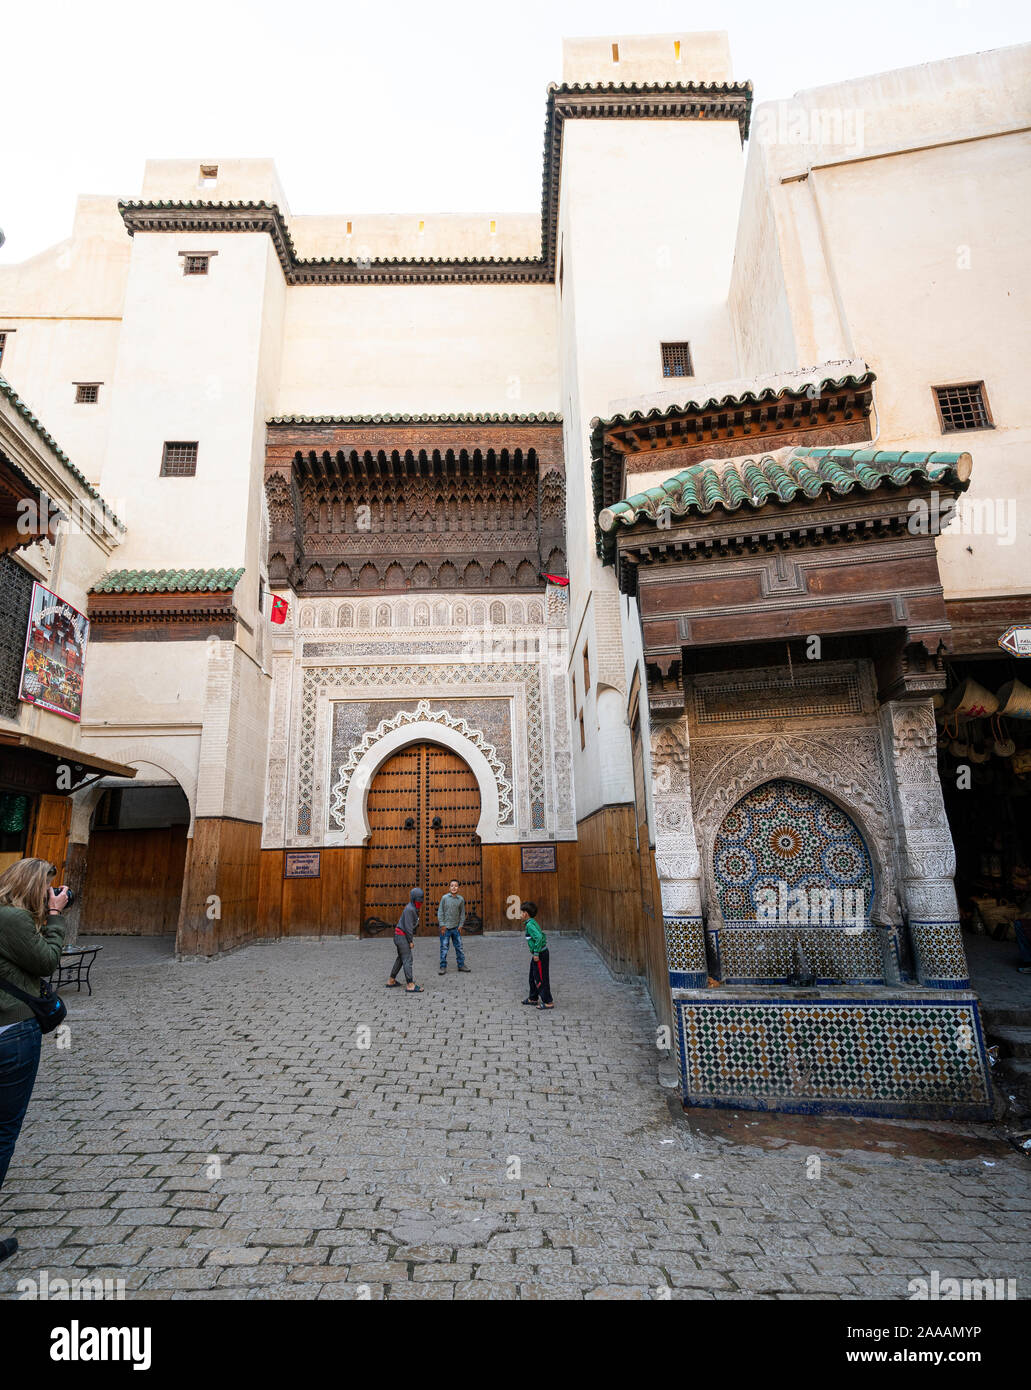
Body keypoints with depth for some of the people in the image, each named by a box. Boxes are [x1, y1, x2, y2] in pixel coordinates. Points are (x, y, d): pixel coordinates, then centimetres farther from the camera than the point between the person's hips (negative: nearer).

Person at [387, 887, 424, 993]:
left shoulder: (413, 909, 12)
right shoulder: (410, 909, -19)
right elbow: (408, 926, -21)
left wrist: (409, 940, 16)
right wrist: (410, 941, -16)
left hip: (400, 936, 10)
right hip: (402, 936, -10)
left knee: (401, 958, 17)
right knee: (407, 959, -9)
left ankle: (391, 981, 25)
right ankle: (410, 986, -9)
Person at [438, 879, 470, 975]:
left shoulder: (461, 899, 1)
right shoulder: (445, 898, -6)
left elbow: (462, 913, 9)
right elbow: (440, 912, -4)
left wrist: (461, 925, 4)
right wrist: (442, 925, -7)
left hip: (456, 927, 3)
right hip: (445, 927, -3)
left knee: (459, 947, 8)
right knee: (444, 947, 1)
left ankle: (461, 965, 20)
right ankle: (443, 967, 10)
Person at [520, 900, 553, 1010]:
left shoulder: (530, 925, -19)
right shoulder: (533, 923, 11)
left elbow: (539, 937, -31)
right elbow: (542, 936, 20)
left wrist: (536, 953, -26)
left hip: (540, 956, -10)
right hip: (537, 954, 10)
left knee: (540, 979, -1)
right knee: (533, 977, 21)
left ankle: (548, 1002, 6)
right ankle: (533, 998, 33)